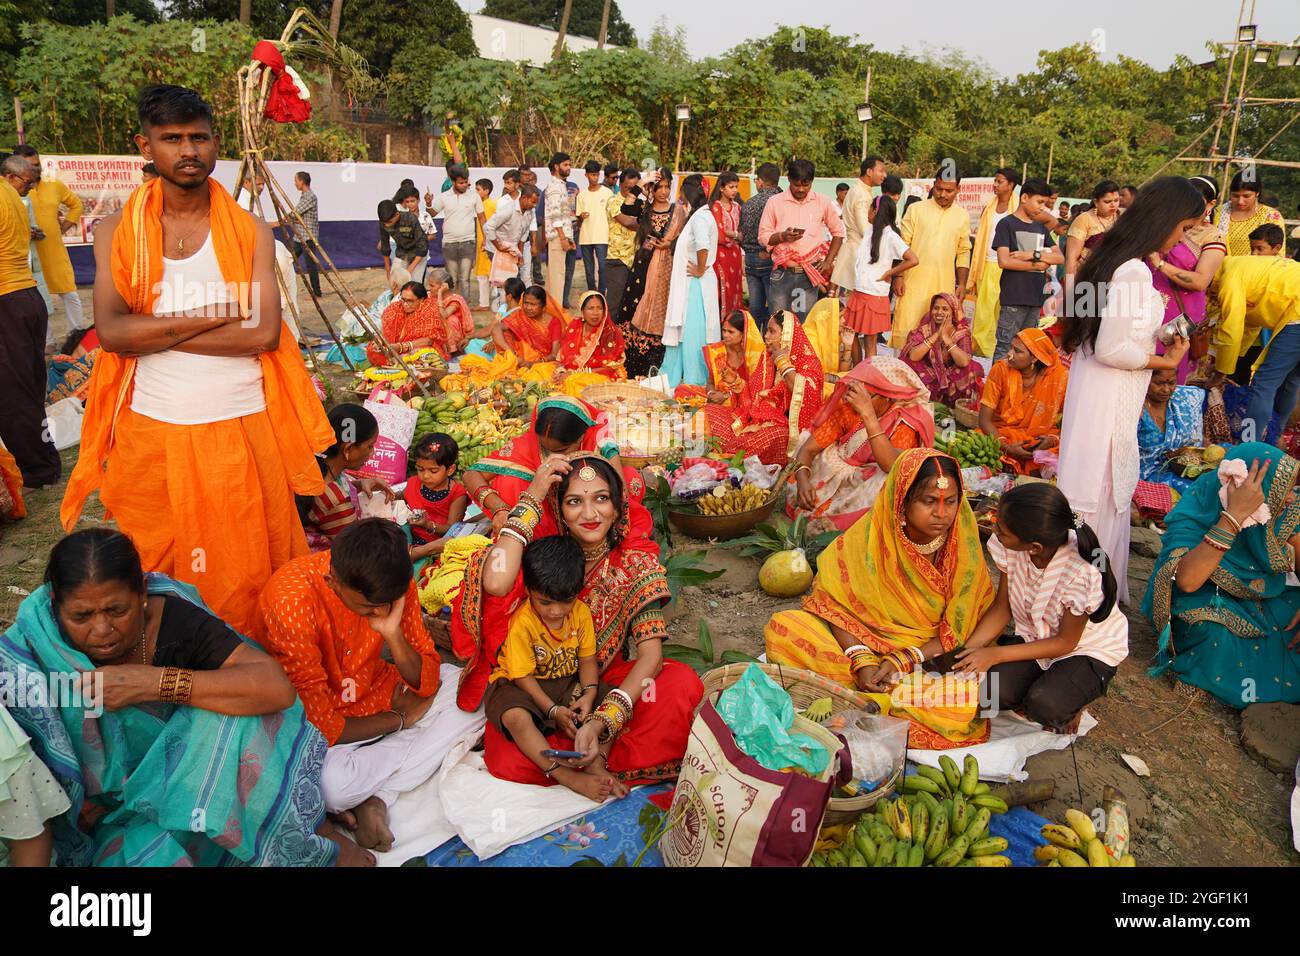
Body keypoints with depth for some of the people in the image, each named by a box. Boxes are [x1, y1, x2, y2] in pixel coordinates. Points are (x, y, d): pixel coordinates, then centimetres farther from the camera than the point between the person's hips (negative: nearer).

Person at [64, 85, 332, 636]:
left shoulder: (251, 233, 2)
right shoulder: (118, 233, 4)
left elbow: (264, 332, -11)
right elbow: (110, 331, -10)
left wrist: (156, 332, -11)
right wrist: (213, 315, -13)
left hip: (239, 429, -1)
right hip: (150, 431, 1)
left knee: (246, 572, 6)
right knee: (155, 575, 13)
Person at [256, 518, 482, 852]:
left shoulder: (394, 583, -16)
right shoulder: (291, 602, -30)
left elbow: (428, 683, -10)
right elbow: (320, 726, -25)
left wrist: (393, 634, -28)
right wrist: (399, 719, -12)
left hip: (375, 691, 6)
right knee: (330, 784, -37)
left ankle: (376, 797, -18)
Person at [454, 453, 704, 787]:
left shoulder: (635, 562, -11)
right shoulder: (545, 545, -11)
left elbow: (650, 654, -20)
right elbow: (496, 584, -34)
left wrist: (602, 721, -35)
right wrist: (531, 498, -27)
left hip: (607, 680, 0)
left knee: (683, 683, -28)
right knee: (506, 761, -29)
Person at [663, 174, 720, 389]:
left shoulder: (700, 217, -16)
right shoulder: (700, 215, 16)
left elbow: (702, 246, -33)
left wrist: (700, 270, -21)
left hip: (696, 284, -10)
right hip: (690, 284, 10)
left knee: (693, 333, -5)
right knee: (681, 329, 15)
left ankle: (695, 380, 2)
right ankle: (672, 378, 24)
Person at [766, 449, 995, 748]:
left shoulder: (963, 539, -12)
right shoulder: (869, 536, -14)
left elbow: (960, 625, -10)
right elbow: (836, 601, -12)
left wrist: (906, 660, -22)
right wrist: (862, 660, -27)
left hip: (936, 654, 1)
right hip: (868, 640, 0)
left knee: (959, 712, -34)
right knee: (784, 626, -22)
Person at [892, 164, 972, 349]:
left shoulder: (963, 216, 10)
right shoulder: (916, 209, 1)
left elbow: (963, 252, 13)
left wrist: (962, 284, 8)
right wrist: (898, 276, -5)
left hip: (945, 285, 2)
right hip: (913, 283, -2)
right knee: (906, 328, -4)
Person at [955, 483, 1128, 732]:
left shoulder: (1082, 572, -34)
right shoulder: (1010, 549, -21)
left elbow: (1066, 642, -20)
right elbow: (1002, 608, -7)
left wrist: (996, 654, -24)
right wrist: (967, 651, -21)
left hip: (1089, 649, -4)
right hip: (1035, 635, 4)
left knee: (1044, 704, -29)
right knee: (991, 690, -22)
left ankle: (1070, 704, 6)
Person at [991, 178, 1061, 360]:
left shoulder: (1040, 227, 17)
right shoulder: (1007, 224, -1)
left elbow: (1059, 257, 9)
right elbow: (1004, 261, -12)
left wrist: (1032, 254, -8)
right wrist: (1037, 264, -4)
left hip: (1036, 297, 6)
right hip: (1013, 298, -6)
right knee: (1005, 348, -6)